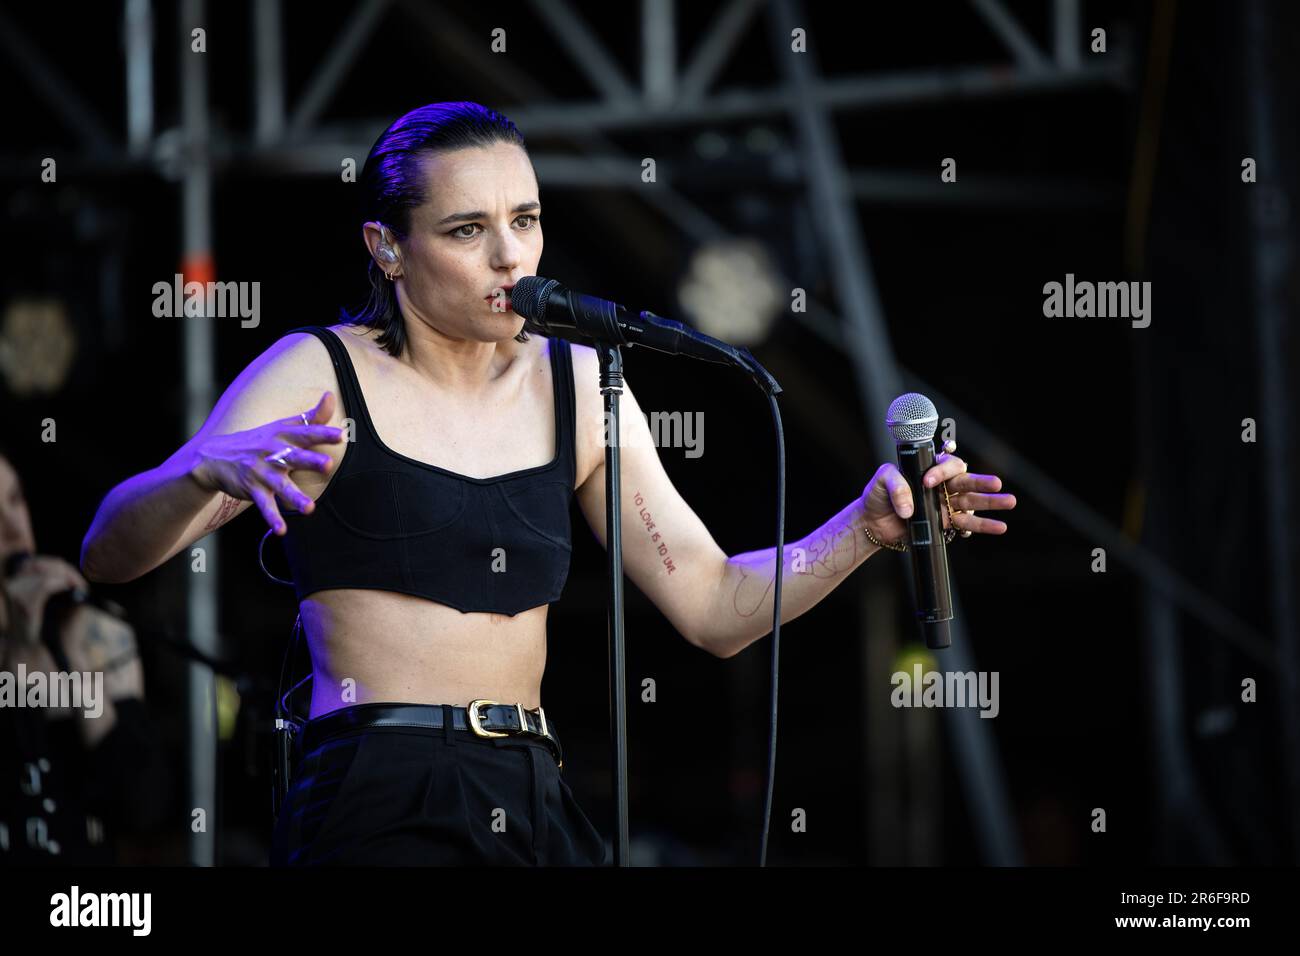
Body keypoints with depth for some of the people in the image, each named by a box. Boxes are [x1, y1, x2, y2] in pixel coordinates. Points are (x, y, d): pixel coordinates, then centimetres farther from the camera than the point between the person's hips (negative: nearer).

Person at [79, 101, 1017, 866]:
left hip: (535, 805, 5)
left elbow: (715, 607, 14)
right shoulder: (322, 376, -1)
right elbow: (110, 552, -12)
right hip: (378, 804, -4)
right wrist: (210, 471, -34)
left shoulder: (579, 388, 13)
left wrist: (867, 526, -3)